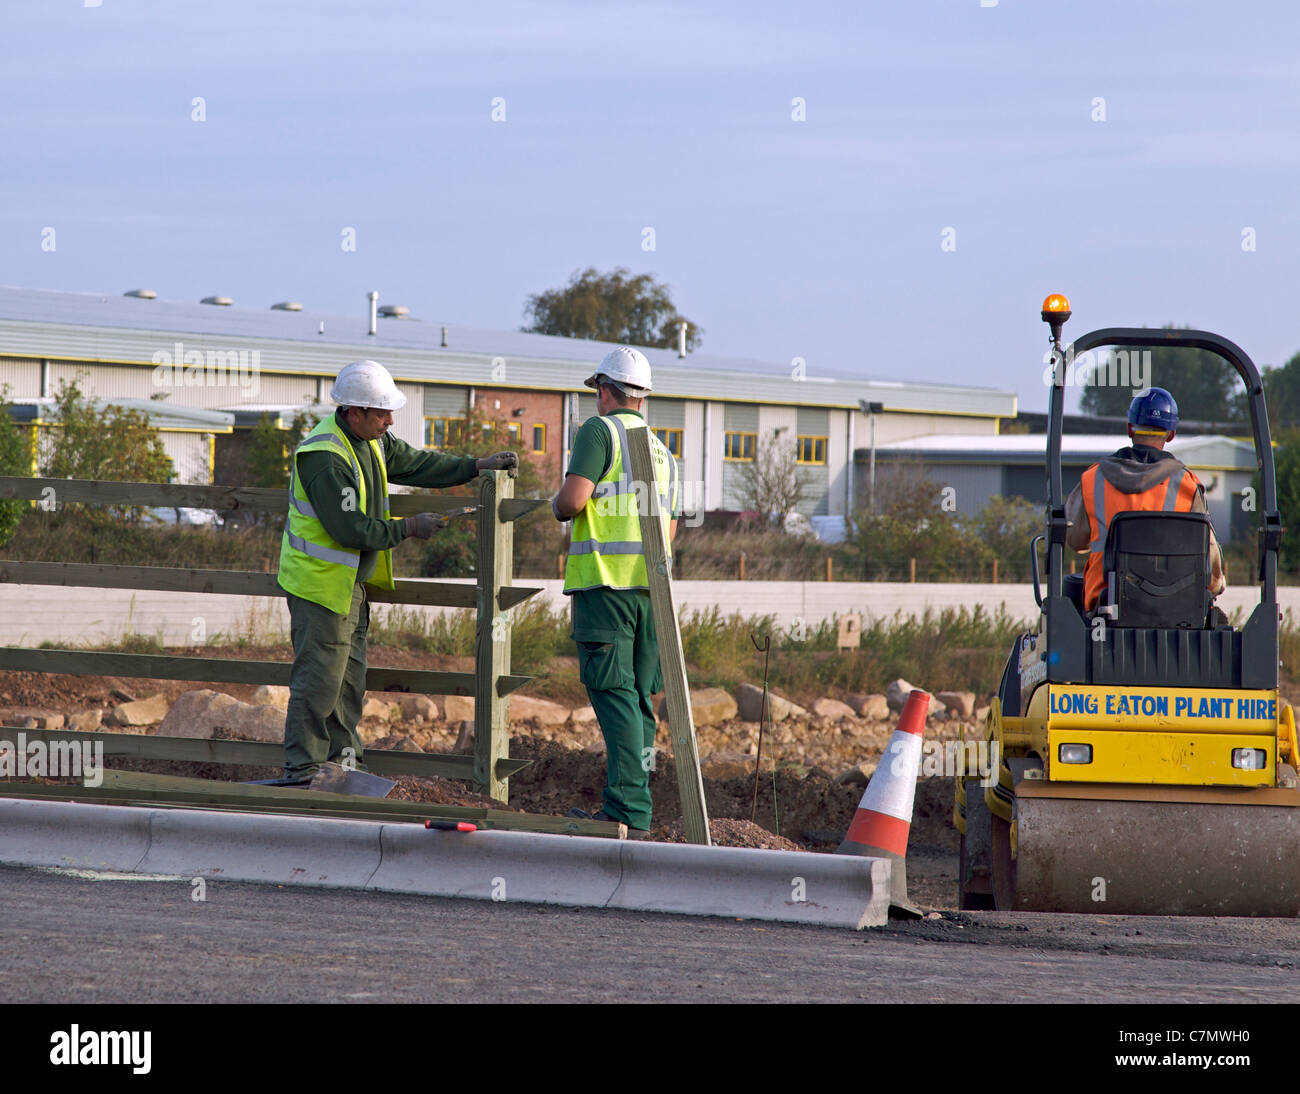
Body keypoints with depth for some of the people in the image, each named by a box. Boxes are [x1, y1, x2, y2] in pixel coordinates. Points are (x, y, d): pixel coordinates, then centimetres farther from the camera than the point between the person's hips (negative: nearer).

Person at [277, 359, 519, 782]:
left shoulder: (371, 440, 5)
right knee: (319, 676, -8)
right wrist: (408, 528, -18)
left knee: (350, 676, 15)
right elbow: (349, 528, -27)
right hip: (320, 582, -10)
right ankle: (302, 770, -3)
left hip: (350, 581, 10)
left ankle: (342, 756, 24)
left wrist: (478, 466, 8)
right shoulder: (325, 457, -26)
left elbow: (415, 464, 16)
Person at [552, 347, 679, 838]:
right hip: (651, 583, 7)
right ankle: (634, 807, 11)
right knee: (638, 698, 10)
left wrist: (558, 505, 8)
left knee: (614, 694, -11)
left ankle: (628, 811, -20)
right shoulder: (661, 450, 20)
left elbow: (574, 499, -14)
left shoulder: (600, 430, -2)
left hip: (605, 578, -7)